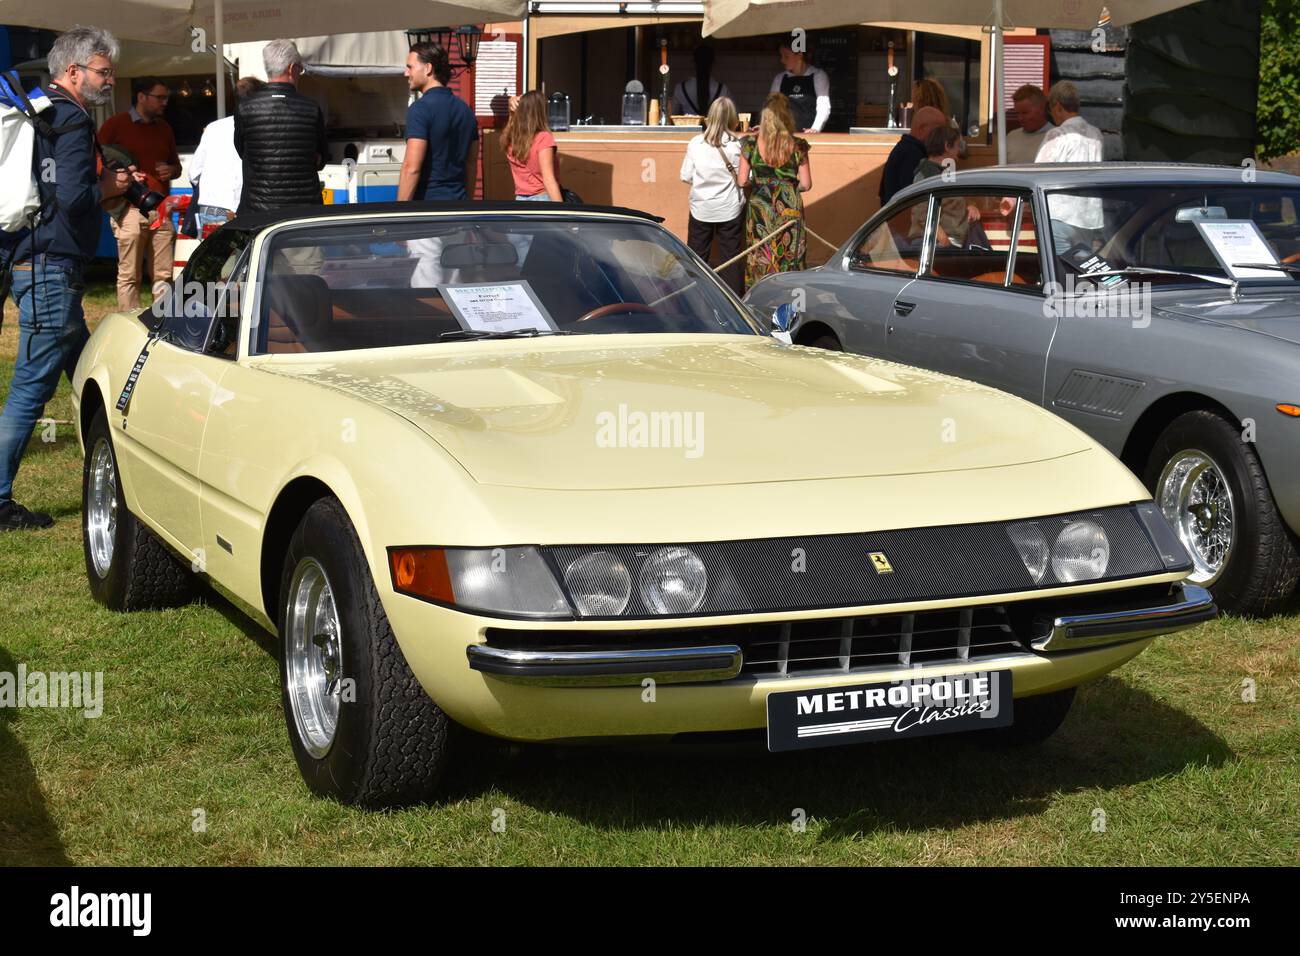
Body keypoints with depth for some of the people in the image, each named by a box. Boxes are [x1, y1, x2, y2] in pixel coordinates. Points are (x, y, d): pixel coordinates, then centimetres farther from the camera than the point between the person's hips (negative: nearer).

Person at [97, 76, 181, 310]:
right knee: (129, 275, -6)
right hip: (130, 209, -5)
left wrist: (171, 171, 7)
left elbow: (176, 165, 31)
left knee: (164, 276, 4)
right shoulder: (116, 124, 1)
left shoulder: (164, 128, 20)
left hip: (161, 209, 5)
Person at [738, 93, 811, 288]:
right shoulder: (797, 146, -6)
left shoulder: (751, 144, -7)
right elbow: (806, 184, -3)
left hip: (760, 208, 0)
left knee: (760, 260, 7)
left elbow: (742, 181, -3)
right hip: (790, 209, 0)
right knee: (789, 261, 8)